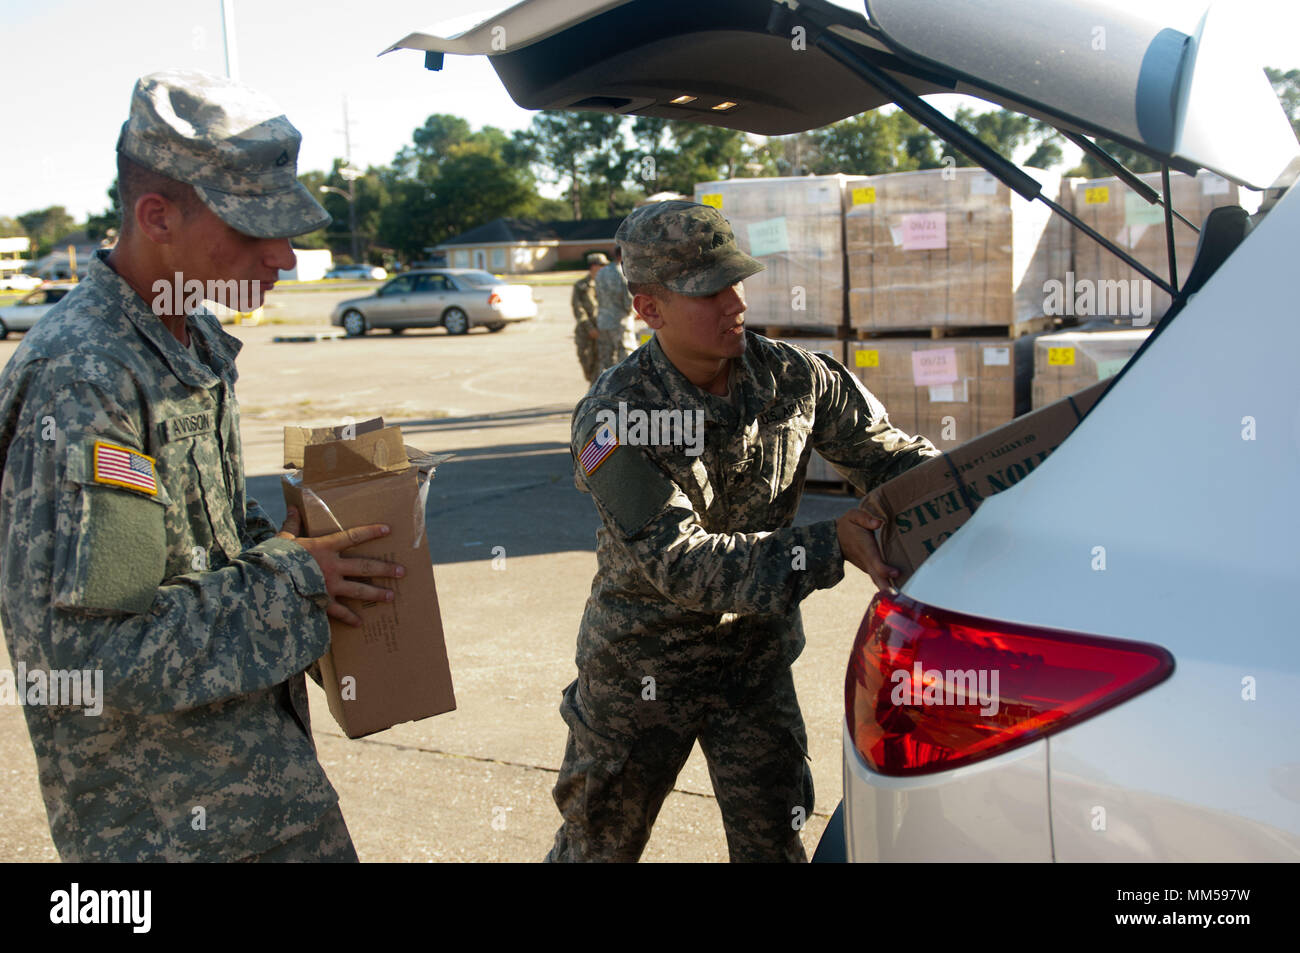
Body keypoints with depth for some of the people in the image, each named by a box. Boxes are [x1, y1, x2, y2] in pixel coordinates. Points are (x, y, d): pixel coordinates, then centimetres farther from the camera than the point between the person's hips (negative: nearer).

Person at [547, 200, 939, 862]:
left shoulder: (792, 378, -10)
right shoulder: (615, 419, -24)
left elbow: (884, 450, 1)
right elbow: (678, 561, -31)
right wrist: (830, 548, -35)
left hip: (754, 659, 3)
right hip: (640, 666, -3)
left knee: (773, 840, 12)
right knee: (599, 841, 16)